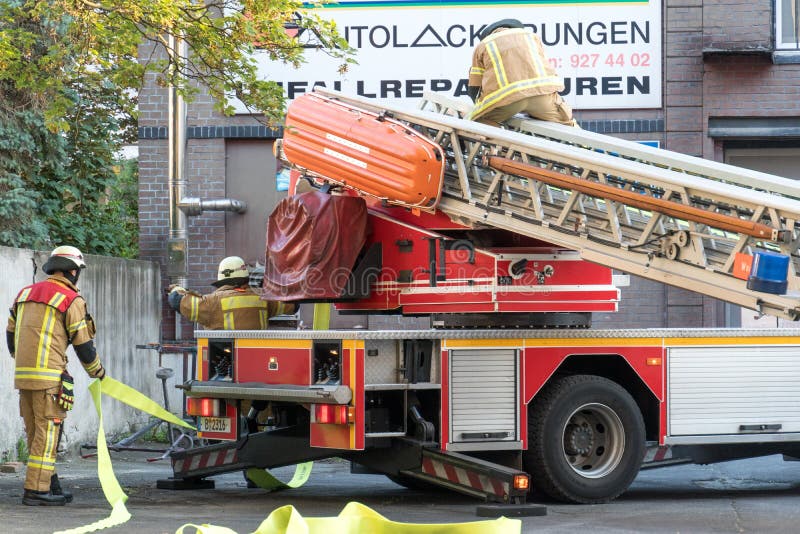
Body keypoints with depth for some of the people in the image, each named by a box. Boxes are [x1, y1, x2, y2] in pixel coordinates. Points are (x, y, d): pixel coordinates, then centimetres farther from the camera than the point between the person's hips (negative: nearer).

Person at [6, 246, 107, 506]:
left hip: (22, 375, 7)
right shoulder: (71, 300, -5)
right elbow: (83, 343, -4)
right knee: (47, 431, -5)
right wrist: (97, 372, 12)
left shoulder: (25, 293, 16)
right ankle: (36, 490, -8)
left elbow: (10, 335, 21)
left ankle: (50, 486, 19)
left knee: (35, 432, 12)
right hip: (50, 376, -7)